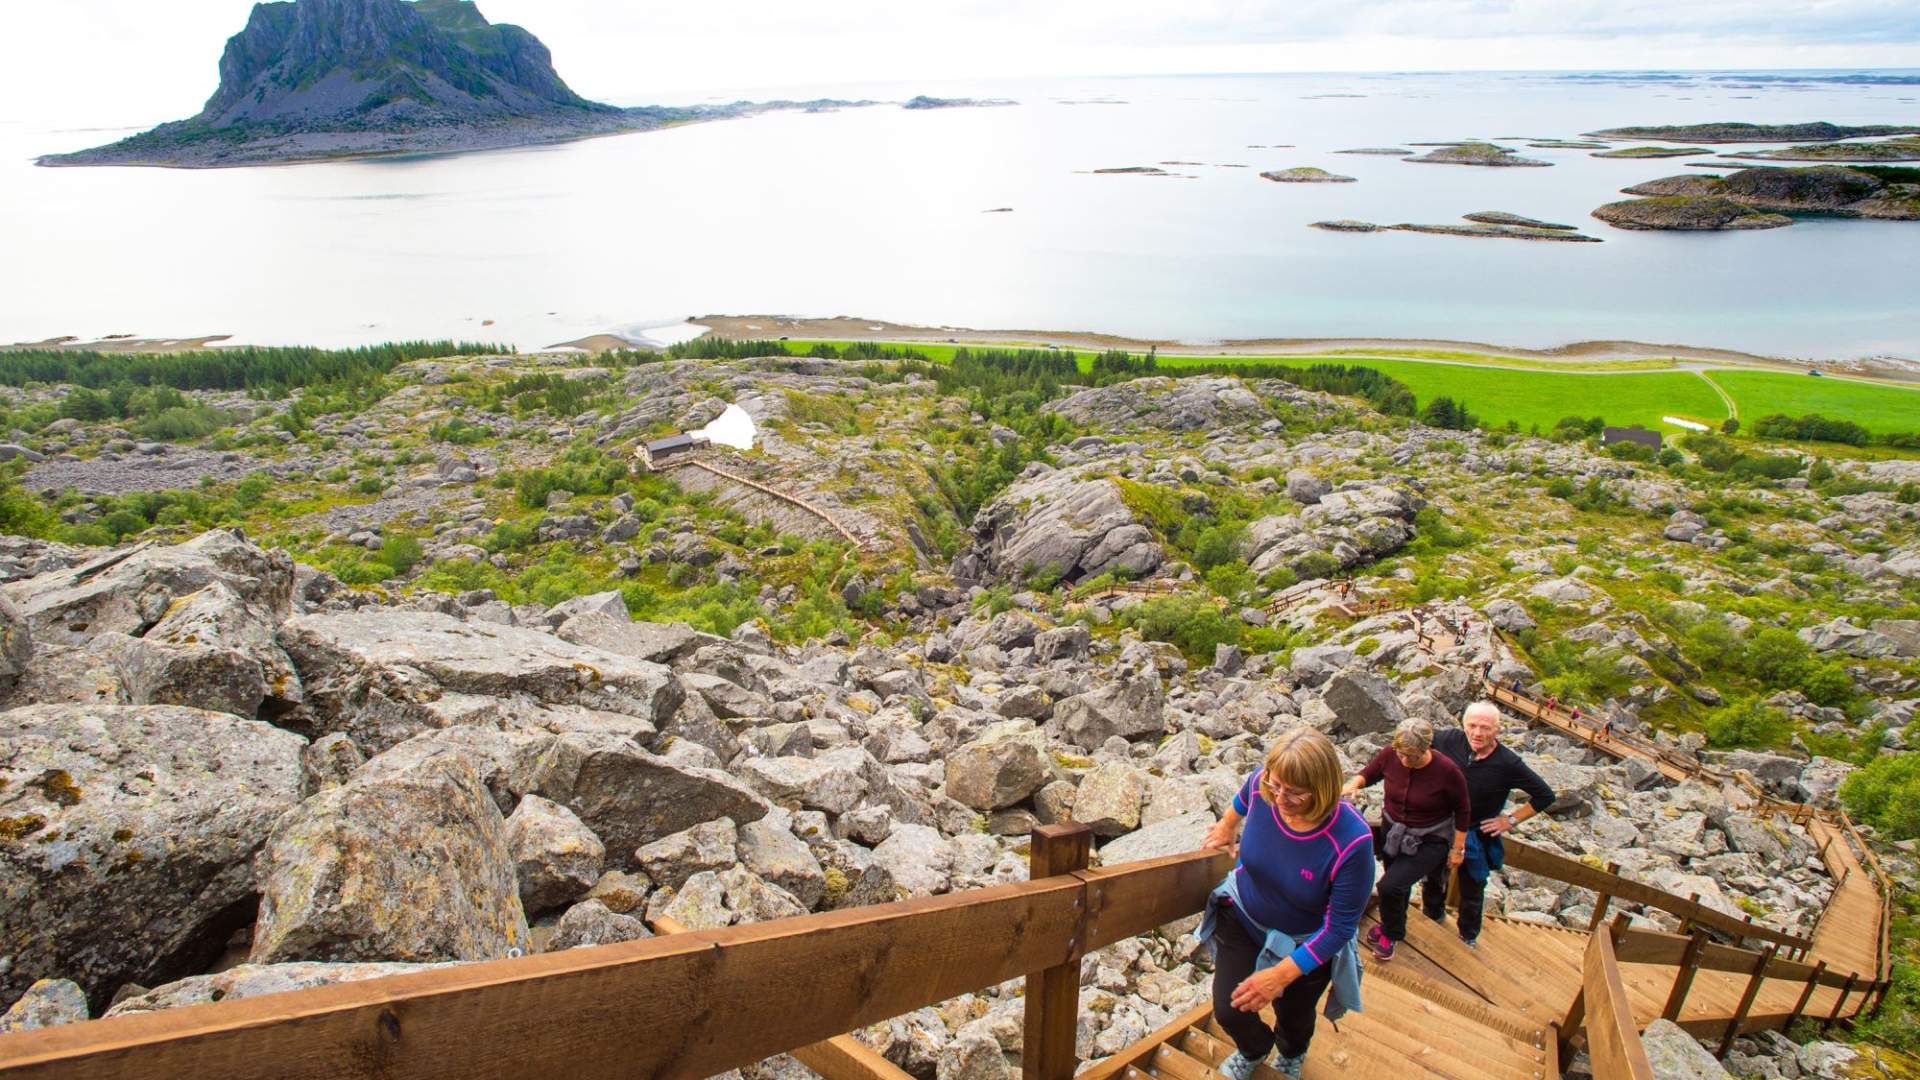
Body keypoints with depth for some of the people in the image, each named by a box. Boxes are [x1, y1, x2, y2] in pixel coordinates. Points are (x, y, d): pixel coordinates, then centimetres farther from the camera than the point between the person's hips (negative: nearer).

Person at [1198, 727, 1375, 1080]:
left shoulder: (1351, 841, -38)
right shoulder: (1263, 784, -28)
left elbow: (1340, 928, -28)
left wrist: (1281, 975, -29)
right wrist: (1228, 825, 19)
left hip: (1305, 942, -2)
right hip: (1243, 917, 2)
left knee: (1293, 1017, 23)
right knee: (1229, 1012, 2)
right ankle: (1253, 1050, 42)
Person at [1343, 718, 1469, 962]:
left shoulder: (1447, 772, -26)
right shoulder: (1389, 755, -18)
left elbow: (1462, 812, -10)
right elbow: (1367, 775, 1)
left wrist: (1458, 849, -3)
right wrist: (1353, 785, -21)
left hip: (1428, 842, -4)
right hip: (1392, 832, 4)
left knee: (1390, 886, -16)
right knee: (1399, 885, 22)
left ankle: (1391, 934, 14)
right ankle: (1393, 926, 52)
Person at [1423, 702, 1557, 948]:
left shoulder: (1507, 764, -26)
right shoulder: (1451, 739, -21)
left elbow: (1545, 796, -15)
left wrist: (1511, 820, -14)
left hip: (1477, 836, -2)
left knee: (1472, 891, 21)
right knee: (1433, 877, 26)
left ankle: (1468, 937, 46)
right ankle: (1433, 915, 54)